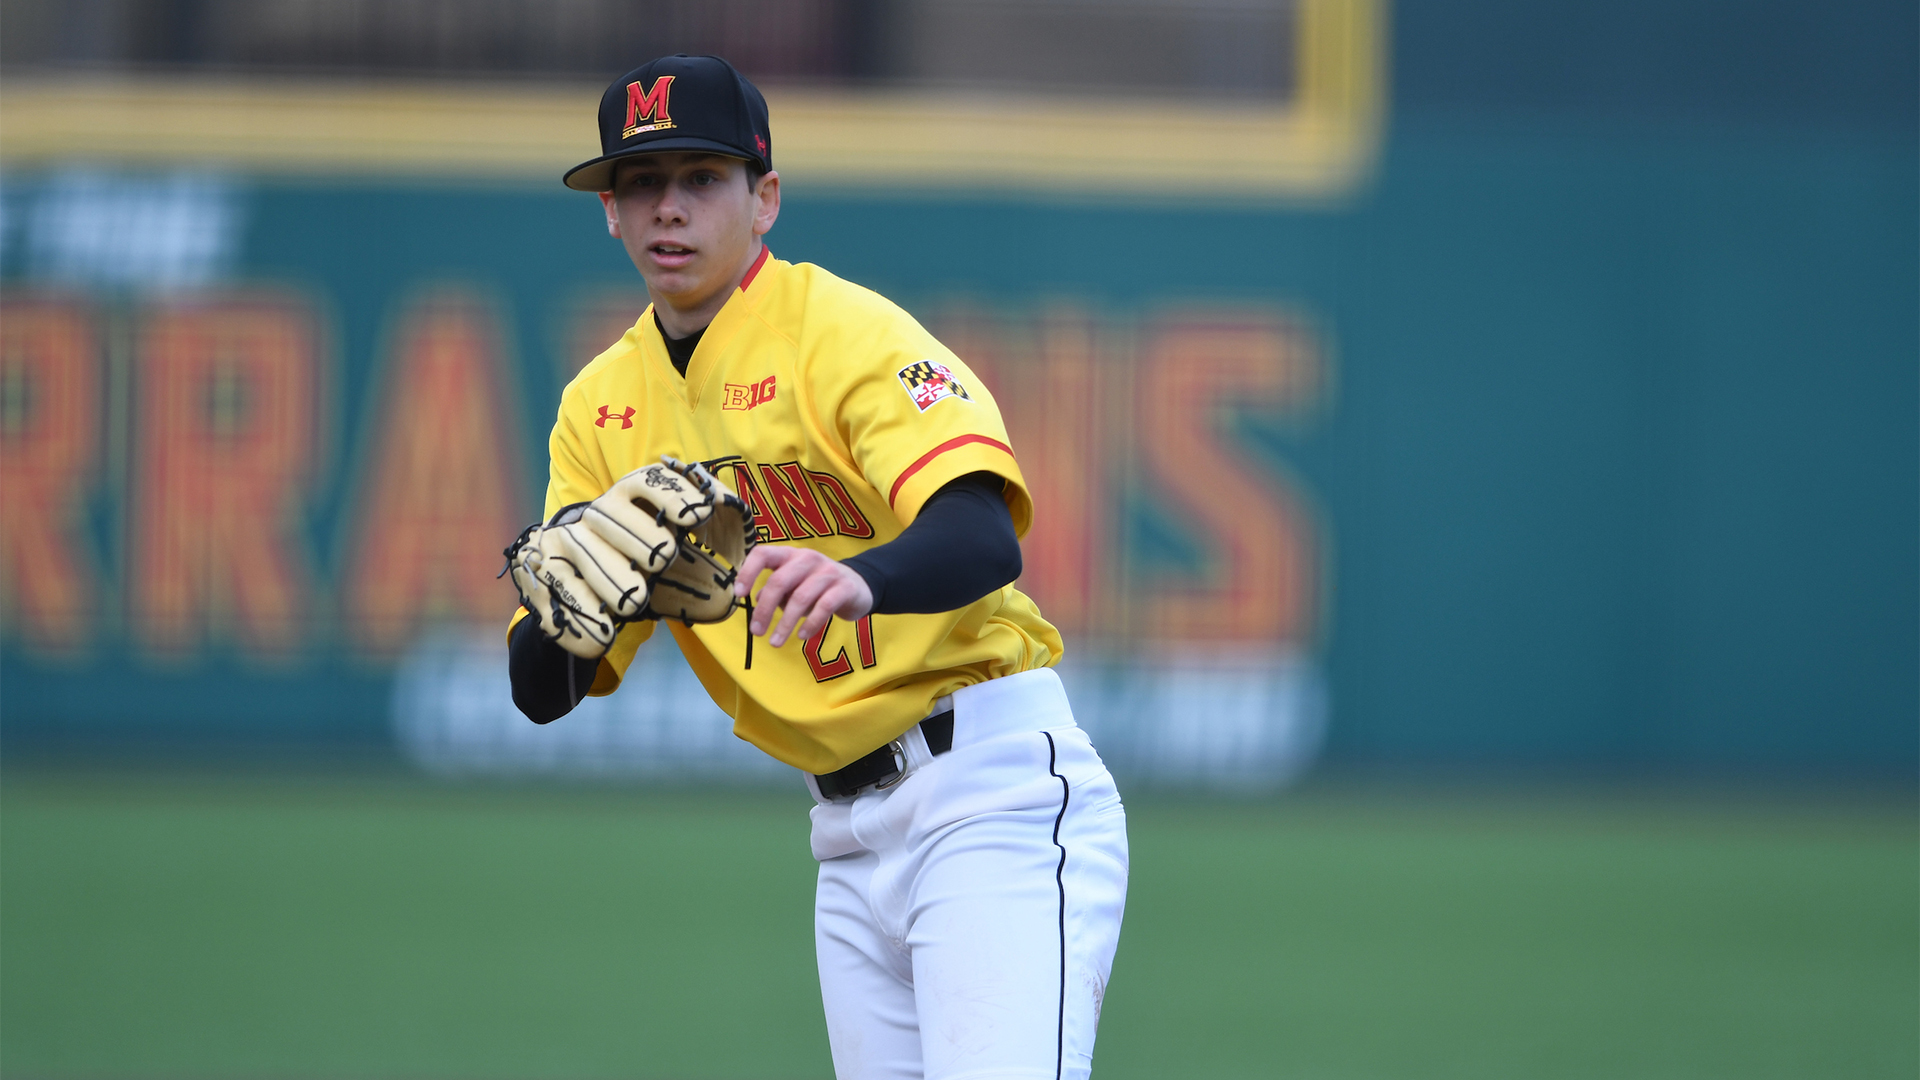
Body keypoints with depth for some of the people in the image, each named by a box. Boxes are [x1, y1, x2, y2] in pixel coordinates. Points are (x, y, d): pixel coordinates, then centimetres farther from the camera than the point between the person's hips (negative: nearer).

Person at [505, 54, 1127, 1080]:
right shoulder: (602, 406, 10)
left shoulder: (847, 332, -11)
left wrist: (856, 580, -50)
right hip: (850, 838, 7)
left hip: (993, 794, -7)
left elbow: (983, 539, -28)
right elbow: (543, 691, 6)